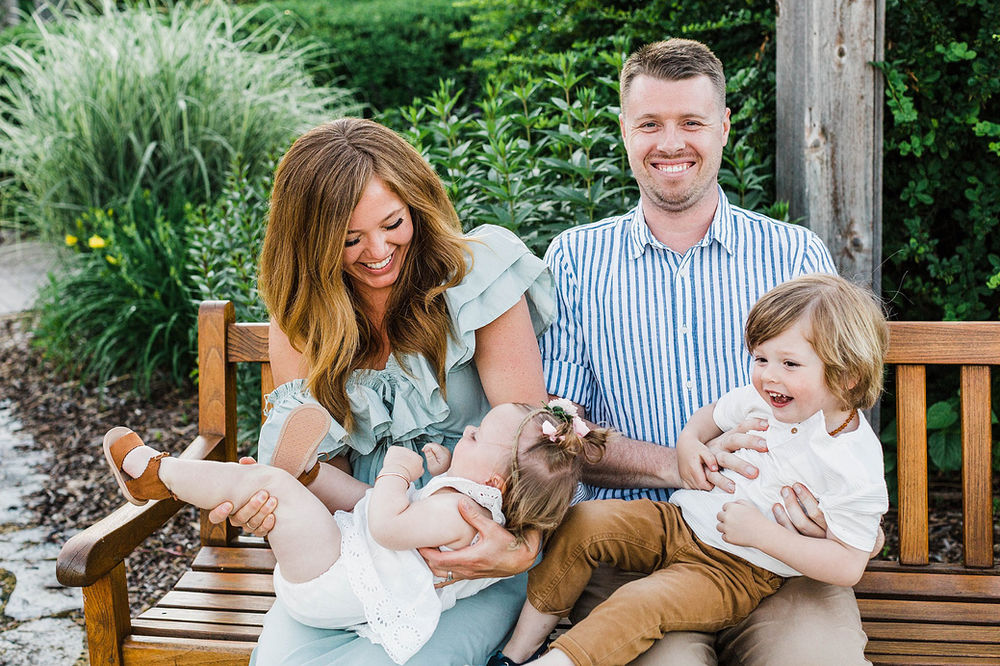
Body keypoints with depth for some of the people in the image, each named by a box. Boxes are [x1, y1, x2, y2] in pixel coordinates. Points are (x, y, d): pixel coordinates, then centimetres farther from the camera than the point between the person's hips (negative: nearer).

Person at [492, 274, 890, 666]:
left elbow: (848, 567, -18)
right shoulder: (760, 400, 0)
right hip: (680, 520, 7)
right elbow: (712, 414, 22)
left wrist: (761, 532, -24)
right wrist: (689, 441, -2)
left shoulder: (858, 471, -18)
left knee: (638, 606, -30)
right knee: (583, 523, -10)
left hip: (737, 571, -6)